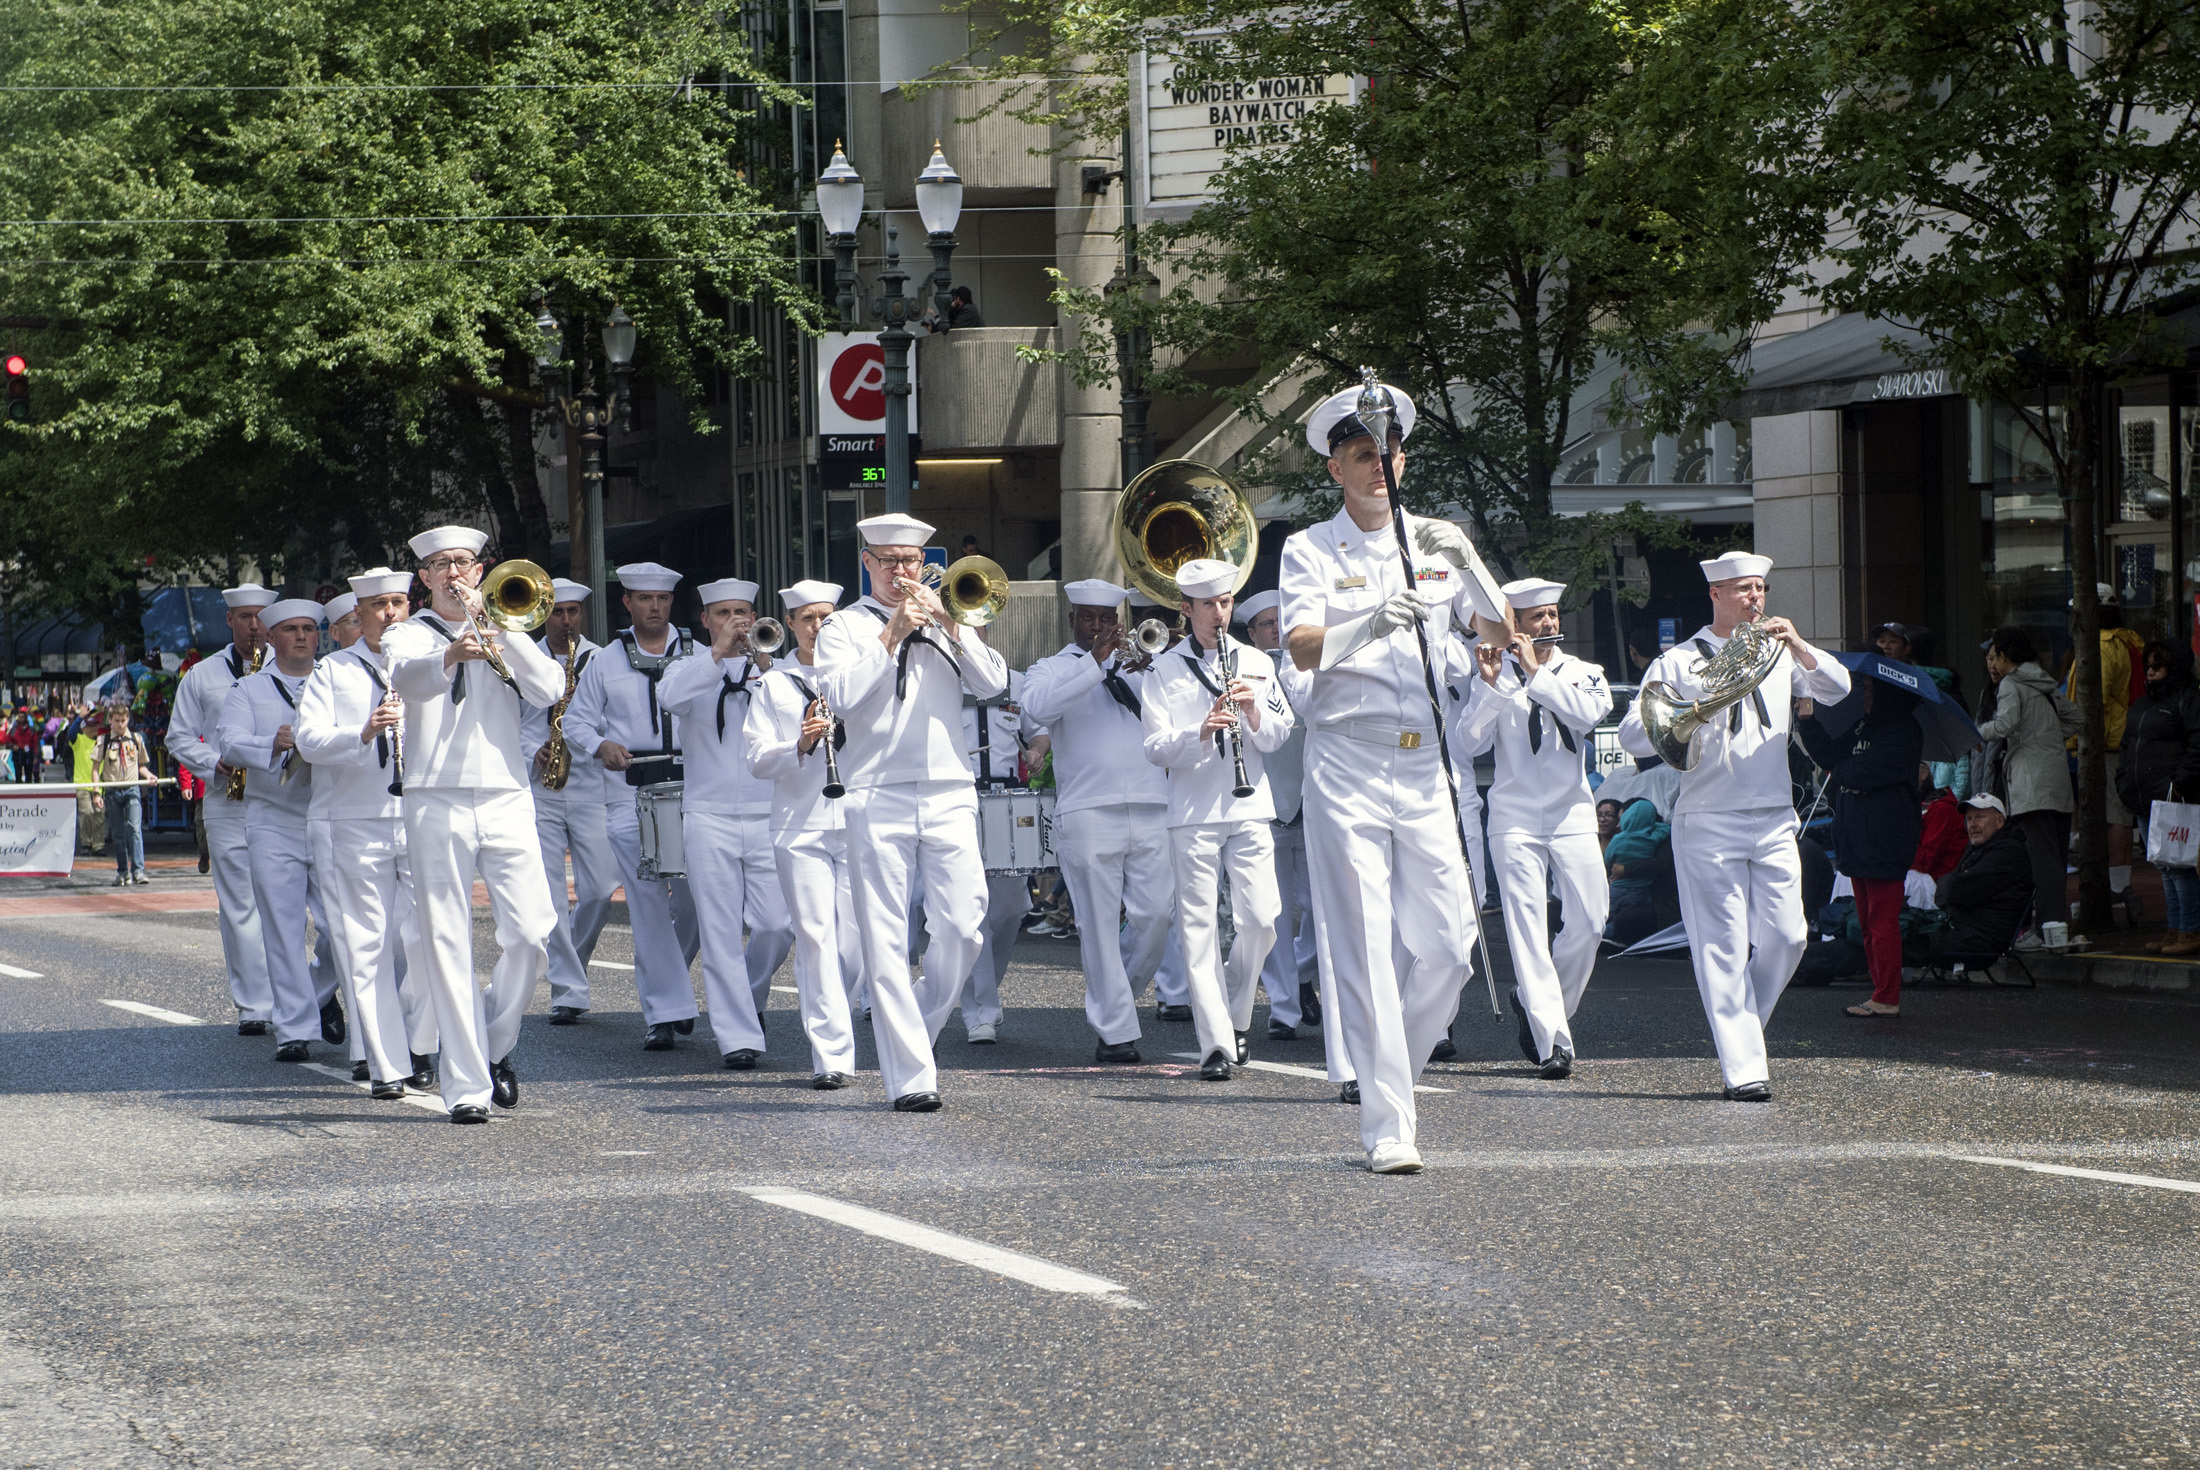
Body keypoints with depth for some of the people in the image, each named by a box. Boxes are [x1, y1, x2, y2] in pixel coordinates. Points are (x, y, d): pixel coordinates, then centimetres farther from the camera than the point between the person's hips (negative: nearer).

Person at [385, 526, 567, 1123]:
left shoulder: (504, 632, 17)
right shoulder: (408, 636, 8)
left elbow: (550, 689, -1)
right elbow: (406, 678, -16)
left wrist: (501, 629, -9)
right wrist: (451, 656, -37)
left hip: (506, 799, 2)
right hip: (436, 802, -2)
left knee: (532, 935, -6)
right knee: (449, 944, -5)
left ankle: (496, 1044, 18)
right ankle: (467, 1087, -3)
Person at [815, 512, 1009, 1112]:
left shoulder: (947, 619, 17)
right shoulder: (845, 625, 8)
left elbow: (993, 683, 4)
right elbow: (841, 693, -9)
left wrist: (950, 625, -6)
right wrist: (891, 636, -10)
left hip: (948, 795, 3)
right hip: (878, 798, -3)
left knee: (962, 928, -5)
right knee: (886, 940, -6)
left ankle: (915, 1031, 19)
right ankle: (910, 1078, -5)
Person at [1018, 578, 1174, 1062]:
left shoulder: (1136, 666, 21)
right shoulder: (1053, 669, 11)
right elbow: (1038, 706, -12)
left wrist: (1148, 671, -9)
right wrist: (1095, 661, -15)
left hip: (1150, 810, 3)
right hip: (1087, 814, -3)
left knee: (1156, 914, -5)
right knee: (1100, 924, -5)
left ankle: (1122, 993, 19)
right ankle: (1115, 1031, -2)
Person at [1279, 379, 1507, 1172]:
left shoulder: (1432, 541, 12)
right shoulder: (1311, 549, 3)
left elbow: (1501, 626, 4)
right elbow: (1303, 649, -13)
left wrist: (1465, 560, -13)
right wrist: (1369, 625, -32)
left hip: (1427, 767, 3)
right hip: (1347, 765, -3)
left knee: (1444, 944, 0)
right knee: (1365, 945, -7)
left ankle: (1391, 1076, 23)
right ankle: (1388, 1126, -7)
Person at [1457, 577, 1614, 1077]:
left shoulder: (1581, 672, 8)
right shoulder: (1498, 674, 2)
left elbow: (1590, 711, -14)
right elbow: (1470, 734, -10)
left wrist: (1536, 671, -17)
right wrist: (1488, 683, -23)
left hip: (1572, 814, 2)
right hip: (1516, 818, -2)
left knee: (1590, 921, -4)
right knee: (1528, 927, -8)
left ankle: (1534, 1001, 20)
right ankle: (1552, 1042, -8)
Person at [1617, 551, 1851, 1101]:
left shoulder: (1779, 656, 15)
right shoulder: (1680, 661, 4)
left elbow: (1837, 689, 0)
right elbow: (1633, 735, -3)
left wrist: (1798, 647, -15)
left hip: (1773, 821, 4)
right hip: (1709, 823, -4)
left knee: (1787, 938, -1)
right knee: (1725, 946, -8)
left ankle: (1739, 1029, 23)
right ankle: (1744, 1070, -8)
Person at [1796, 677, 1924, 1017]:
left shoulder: (1903, 733, -12)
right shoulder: (1863, 727, 17)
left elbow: (1862, 773, -18)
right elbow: (1829, 754, 10)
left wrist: (1837, 770, 1)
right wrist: (1808, 720, 1)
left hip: (1884, 844, -9)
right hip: (1860, 841, 9)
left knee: (1882, 921, -7)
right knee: (1868, 921, 12)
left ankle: (1887, 999, -5)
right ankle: (1882, 993, 17)